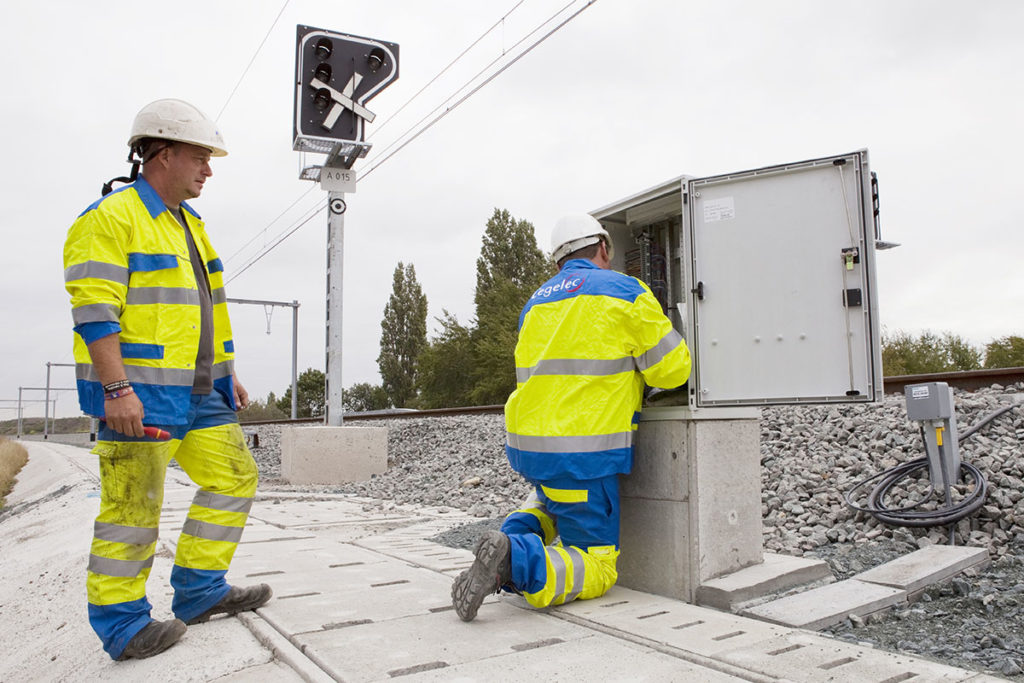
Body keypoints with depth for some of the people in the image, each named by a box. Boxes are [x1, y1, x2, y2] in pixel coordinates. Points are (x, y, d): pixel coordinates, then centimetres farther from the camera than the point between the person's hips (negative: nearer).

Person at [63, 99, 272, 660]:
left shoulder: (187, 224, 20)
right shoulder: (111, 218, -8)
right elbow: (94, 312, -16)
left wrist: (227, 373, 20)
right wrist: (117, 389, -22)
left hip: (198, 391, 9)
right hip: (138, 394, -9)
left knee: (234, 477, 10)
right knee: (133, 508, -2)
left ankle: (199, 590, 21)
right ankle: (120, 623, 13)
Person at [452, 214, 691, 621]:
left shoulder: (536, 302, 17)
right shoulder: (624, 291, -1)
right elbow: (672, 369, -3)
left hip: (524, 445, 7)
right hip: (582, 454, -6)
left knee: (552, 495, 37)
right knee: (596, 570, 4)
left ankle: (518, 534, 7)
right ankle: (514, 561, -22)